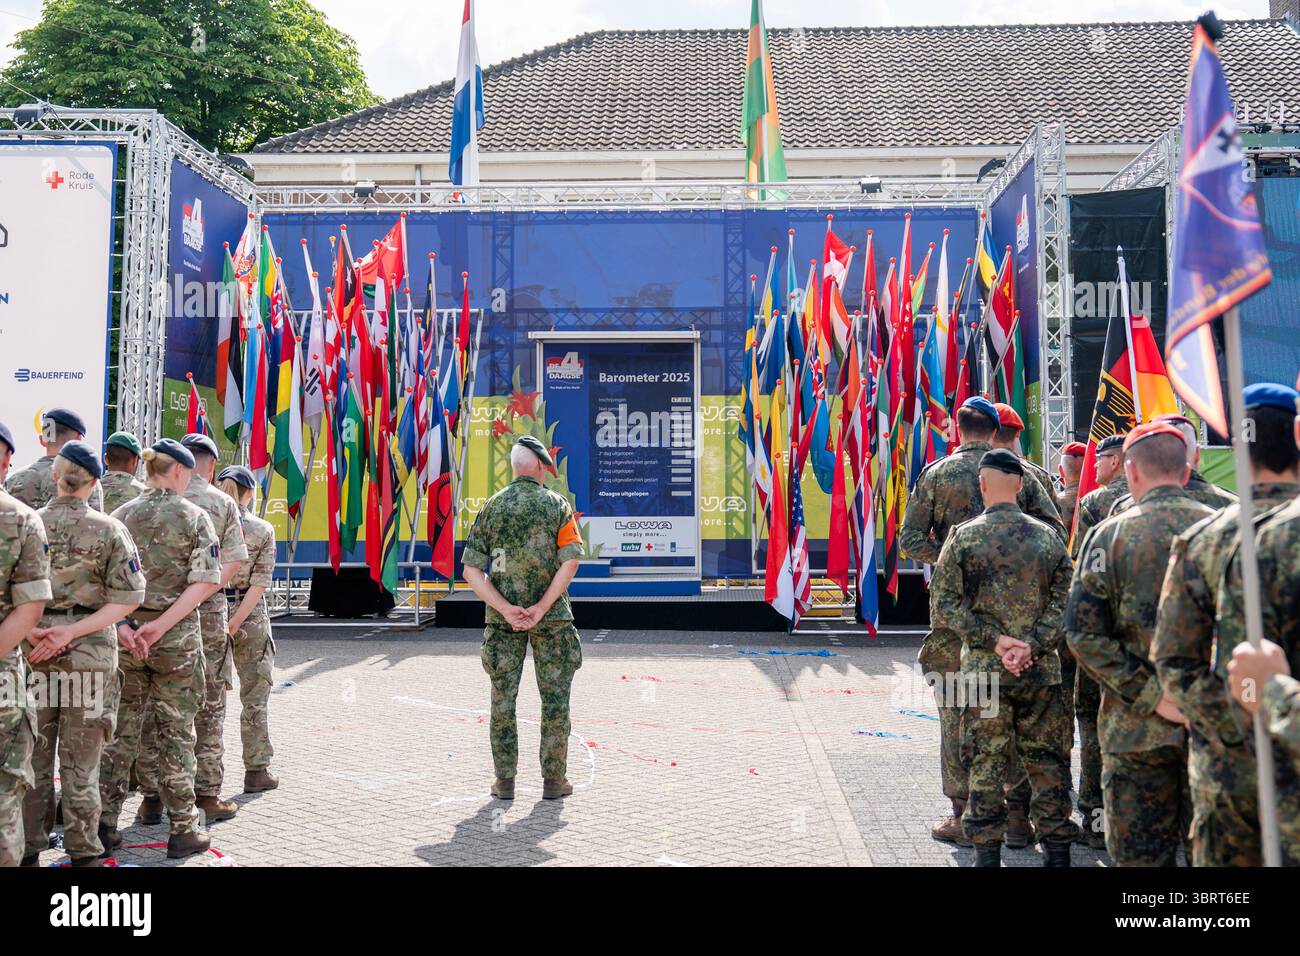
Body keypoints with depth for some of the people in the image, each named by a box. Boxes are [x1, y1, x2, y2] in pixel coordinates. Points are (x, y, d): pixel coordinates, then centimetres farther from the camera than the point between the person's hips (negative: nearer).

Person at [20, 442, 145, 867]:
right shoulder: (109, 529, -4)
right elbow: (129, 596, -9)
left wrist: (31, 631, -10)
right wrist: (72, 632, -10)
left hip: (34, 650, 2)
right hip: (91, 652, -1)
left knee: (33, 753, 13)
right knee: (80, 757, 7)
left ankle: (28, 849, 22)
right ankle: (82, 851, 15)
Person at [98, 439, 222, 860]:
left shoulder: (121, 515, 5)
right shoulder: (194, 517, -6)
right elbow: (206, 581, -14)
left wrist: (122, 624, -8)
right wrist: (161, 625, -15)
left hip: (126, 635, 4)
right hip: (178, 637, -3)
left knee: (121, 730, 13)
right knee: (176, 732, 4)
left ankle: (104, 823, 17)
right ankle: (183, 830, 11)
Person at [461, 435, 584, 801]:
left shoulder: (491, 506, 4)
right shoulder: (557, 504, -3)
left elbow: (472, 571, -4)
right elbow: (570, 562, -16)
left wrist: (506, 609, -11)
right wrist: (540, 608, -16)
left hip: (503, 616, 2)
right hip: (551, 617, -2)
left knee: (503, 696, 10)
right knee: (555, 698, 7)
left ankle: (505, 781, 14)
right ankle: (554, 780, 12)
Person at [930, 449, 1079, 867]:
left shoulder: (963, 537, -5)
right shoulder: (1048, 537, 3)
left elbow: (943, 608, -9)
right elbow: (1064, 603, -3)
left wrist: (994, 640, -10)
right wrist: (1033, 644, -10)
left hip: (984, 672, -2)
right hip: (1042, 672, 2)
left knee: (987, 765, 6)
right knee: (1047, 761, 12)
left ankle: (987, 851, 11)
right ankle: (1057, 851, 19)